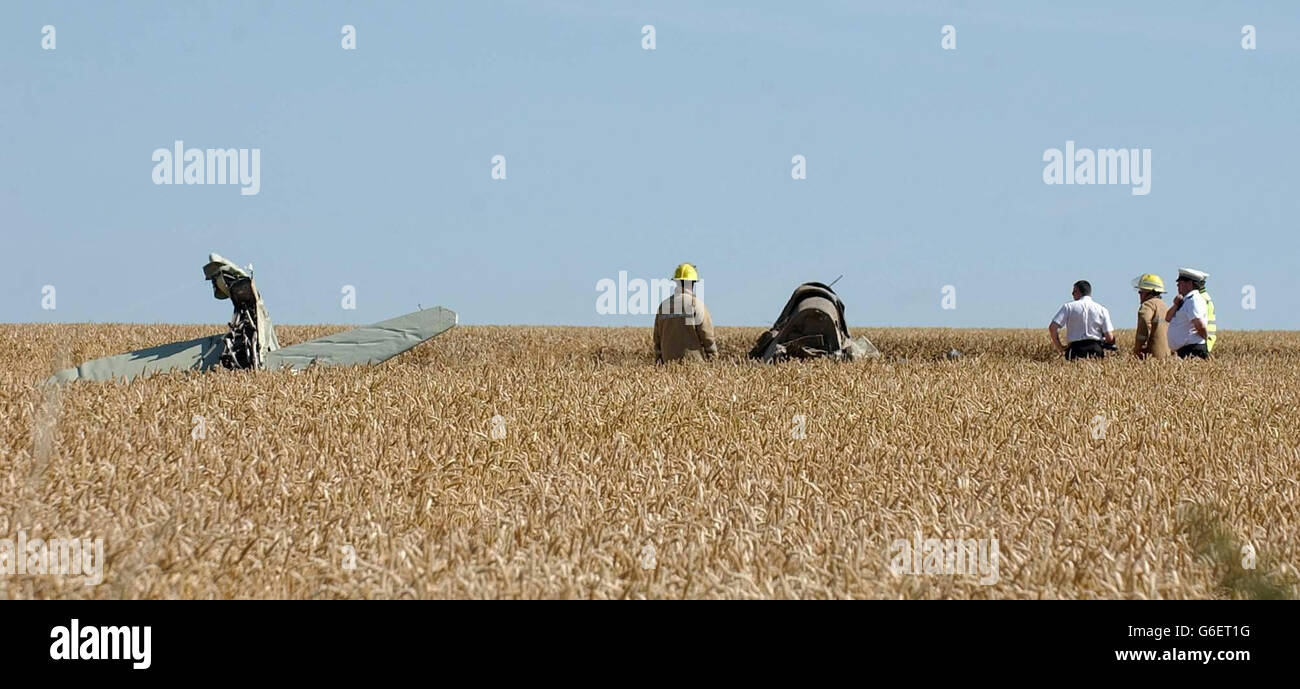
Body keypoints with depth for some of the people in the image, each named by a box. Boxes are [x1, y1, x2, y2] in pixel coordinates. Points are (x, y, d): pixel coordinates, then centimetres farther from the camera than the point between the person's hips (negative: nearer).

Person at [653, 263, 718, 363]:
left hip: (670, 361, 5)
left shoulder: (663, 305, 9)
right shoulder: (696, 304, -6)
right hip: (693, 360, -5)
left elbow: (658, 339, 12)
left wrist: (659, 362, 19)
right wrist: (713, 360, 1)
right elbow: (707, 336, -7)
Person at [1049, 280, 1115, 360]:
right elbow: (1110, 338, 3)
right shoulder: (1102, 310, 9)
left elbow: (1052, 327, 0)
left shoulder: (1069, 306, 7)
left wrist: (1059, 346, 10)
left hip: (1076, 348, -1)